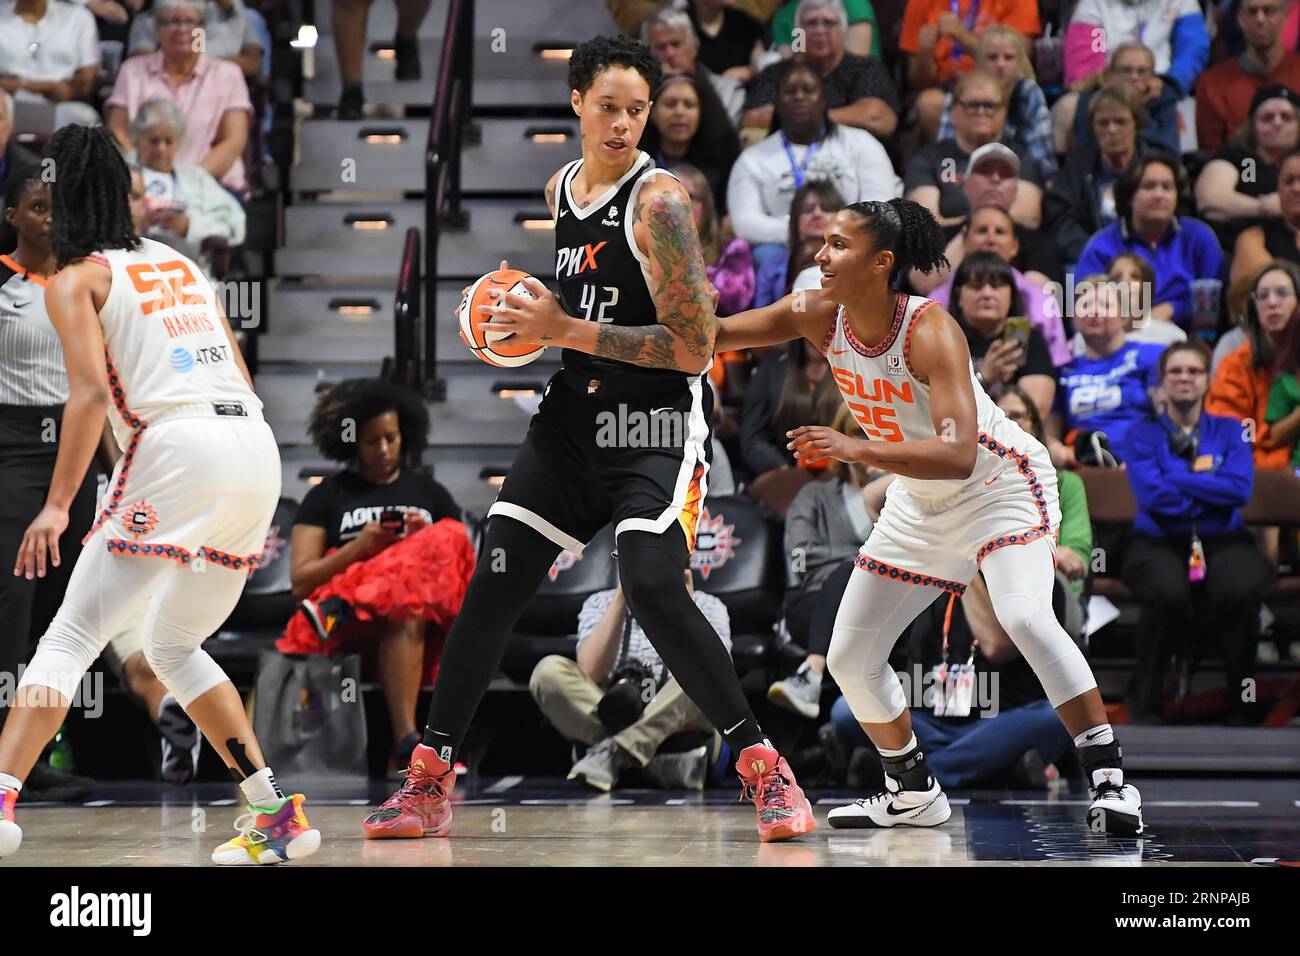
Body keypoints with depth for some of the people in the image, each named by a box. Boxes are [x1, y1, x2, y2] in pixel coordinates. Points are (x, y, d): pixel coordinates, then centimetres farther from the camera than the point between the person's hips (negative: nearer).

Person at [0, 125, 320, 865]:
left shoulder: (76, 281, 5)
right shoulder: (179, 264, 25)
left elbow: (92, 392, -10)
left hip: (180, 449, -6)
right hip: (258, 449, 7)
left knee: (71, 638, -5)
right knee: (175, 648, 21)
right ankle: (279, 817, 16)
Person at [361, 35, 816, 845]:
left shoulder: (659, 201, -15)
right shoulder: (561, 190, 9)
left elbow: (693, 348, -20)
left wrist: (567, 330, -21)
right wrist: (521, 317, 8)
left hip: (658, 420, -7)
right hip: (576, 412, 7)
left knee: (653, 587, -23)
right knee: (495, 585, 1)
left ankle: (765, 770, -10)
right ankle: (429, 786, 12)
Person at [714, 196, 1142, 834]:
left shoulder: (931, 331, -29)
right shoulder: (819, 318, -11)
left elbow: (959, 456, -38)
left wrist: (856, 449, -47)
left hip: (1000, 484, -7)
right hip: (919, 504, 7)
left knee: (1025, 617, -32)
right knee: (850, 660, 4)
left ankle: (1109, 781, -25)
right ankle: (913, 795, 24)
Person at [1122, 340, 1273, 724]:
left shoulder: (1229, 431, 14)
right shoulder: (1145, 433, 10)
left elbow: (1240, 489, -4)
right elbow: (1151, 495, -7)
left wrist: (1177, 478, -6)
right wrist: (1211, 488, -3)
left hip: (1223, 541, 1)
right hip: (1159, 543, -1)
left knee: (1240, 591, -34)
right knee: (1169, 593, -37)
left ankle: (1239, 704, -14)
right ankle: (1144, 701, -15)